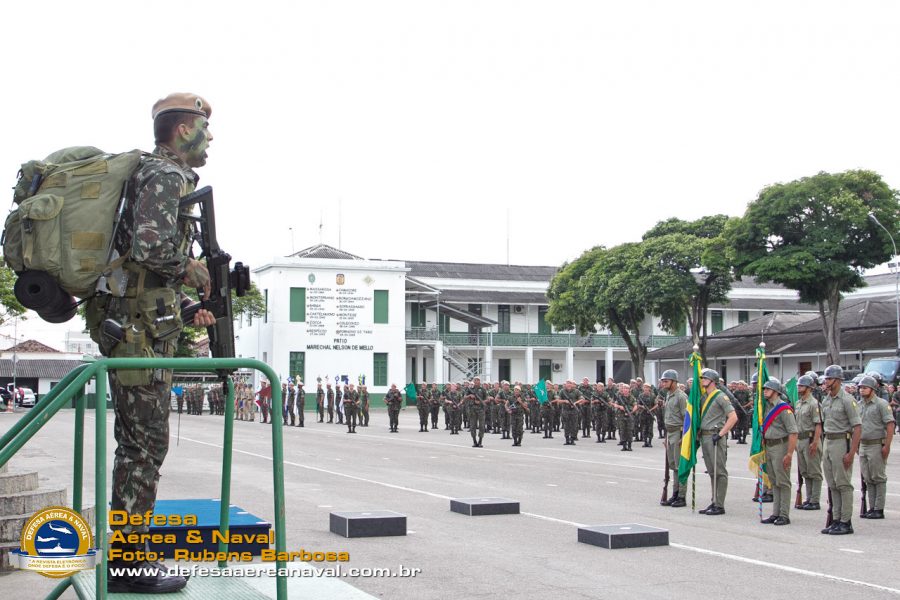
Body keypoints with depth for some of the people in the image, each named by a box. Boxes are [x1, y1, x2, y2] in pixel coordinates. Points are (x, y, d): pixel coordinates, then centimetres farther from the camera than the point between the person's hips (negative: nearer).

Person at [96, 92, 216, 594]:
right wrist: (190, 268, -10)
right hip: (140, 332, -10)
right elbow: (149, 246, -28)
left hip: (128, 326, 10)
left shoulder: (152, 174, 22)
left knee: (138, 444, 13)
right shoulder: (167, 177, -10)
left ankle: (125, 558, 20)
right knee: (146, 445, -6)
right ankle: (128, 562, -1)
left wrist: (186, 310, 21)